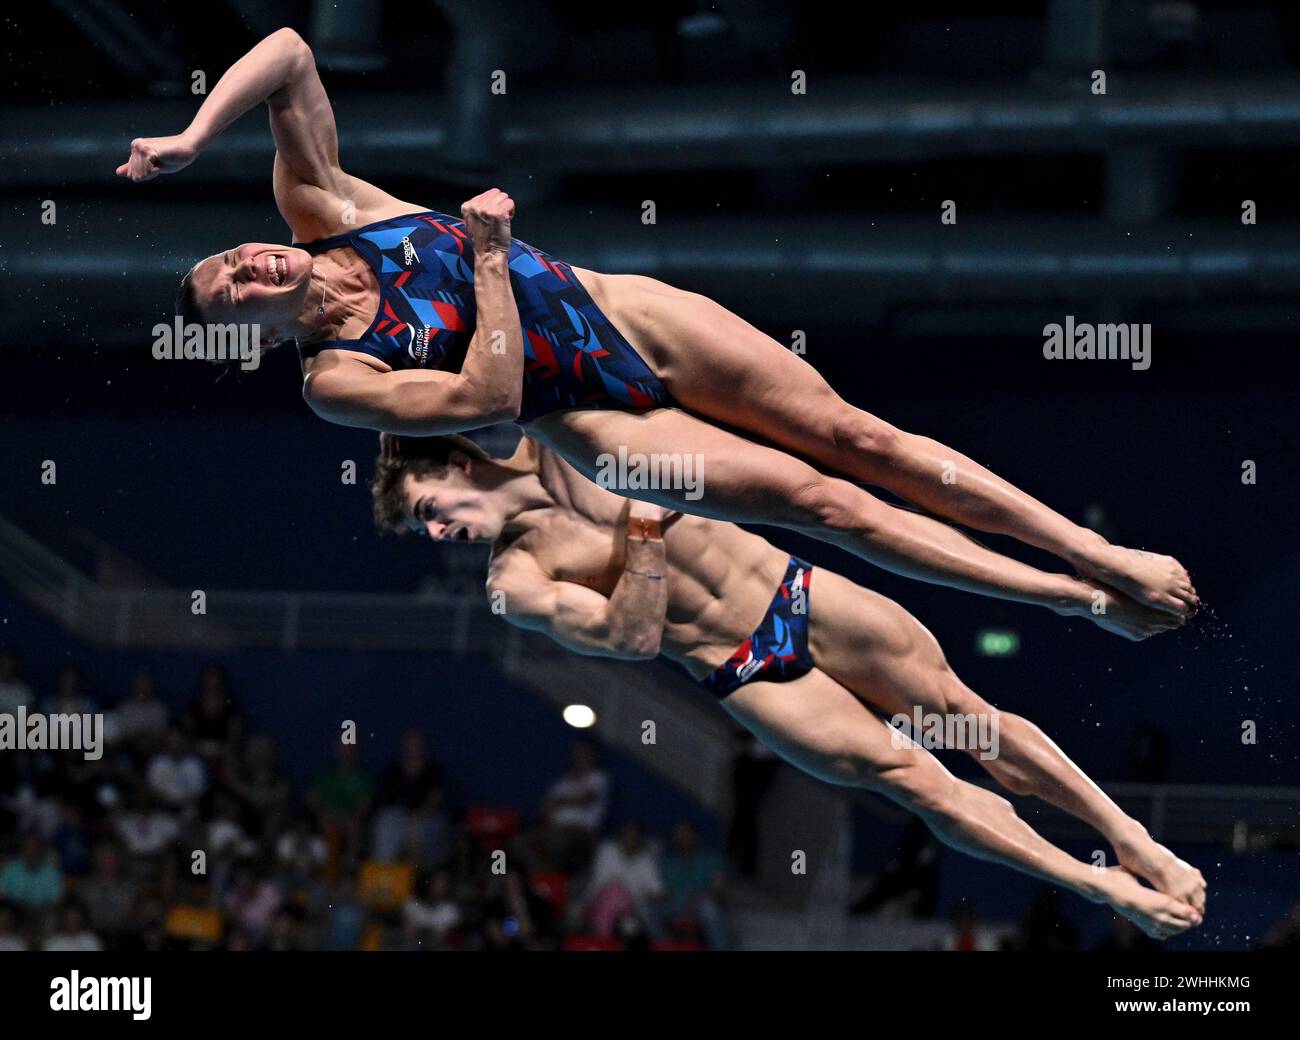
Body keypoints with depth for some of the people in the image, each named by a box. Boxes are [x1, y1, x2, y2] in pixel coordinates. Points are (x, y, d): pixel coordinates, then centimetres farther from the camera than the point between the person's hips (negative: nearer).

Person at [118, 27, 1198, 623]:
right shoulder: (335, 384, -12)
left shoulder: (317, 211, -2)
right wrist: (491, 257, -21)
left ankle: (1105, 555, 2)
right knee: (817, 501, -13)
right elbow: (485, 397, -24)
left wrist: (190, 139, -18)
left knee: (856, 437, -2)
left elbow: (289, 52, -9)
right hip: (594, 423, -4)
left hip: (625, 316, 4)